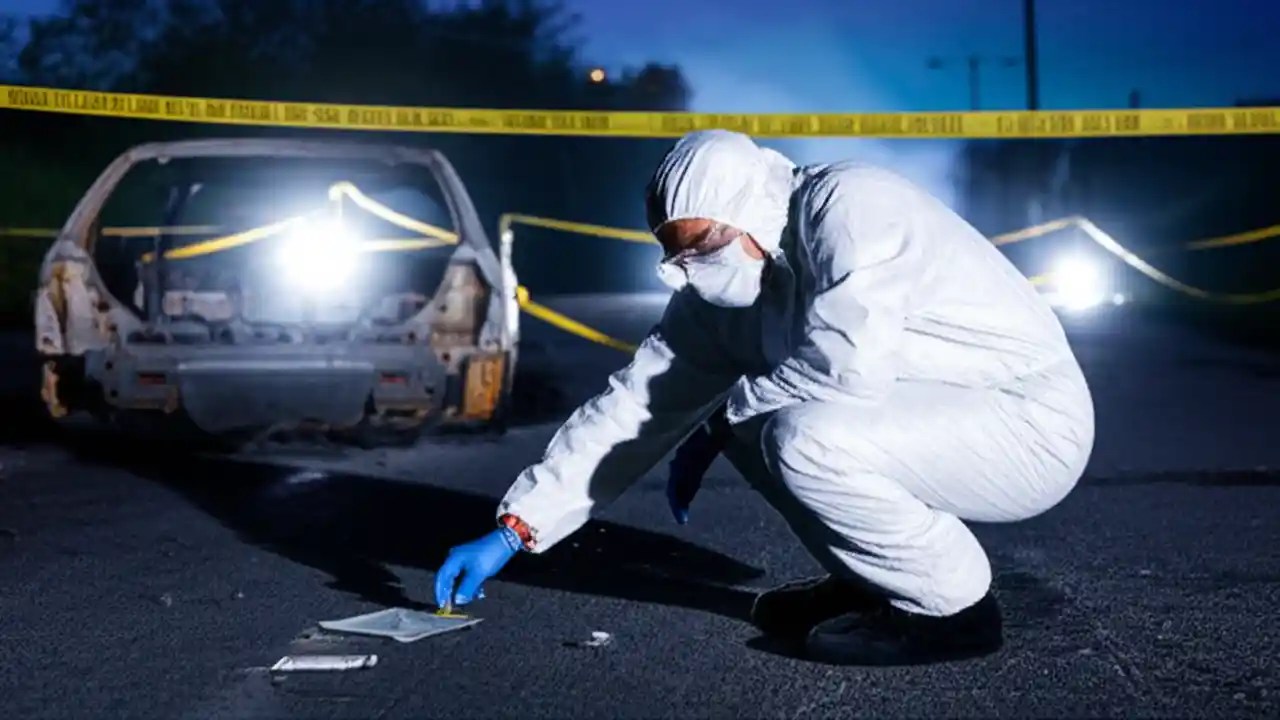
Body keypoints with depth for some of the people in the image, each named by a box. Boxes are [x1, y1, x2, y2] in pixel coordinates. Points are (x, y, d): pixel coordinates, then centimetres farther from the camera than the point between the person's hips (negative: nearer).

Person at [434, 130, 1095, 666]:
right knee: (746, 411, 7)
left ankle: (954, 605, -6)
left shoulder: (847, 205, -21)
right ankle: (868, 583, 12)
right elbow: (635, 406, 0)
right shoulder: (723, 291, 2)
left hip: (1034, 422, -8)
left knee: (804, 440, -28)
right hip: (930, 421, 9)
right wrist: (514, 531, -2)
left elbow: (848, 359, -35)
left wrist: (721, 419, -16)